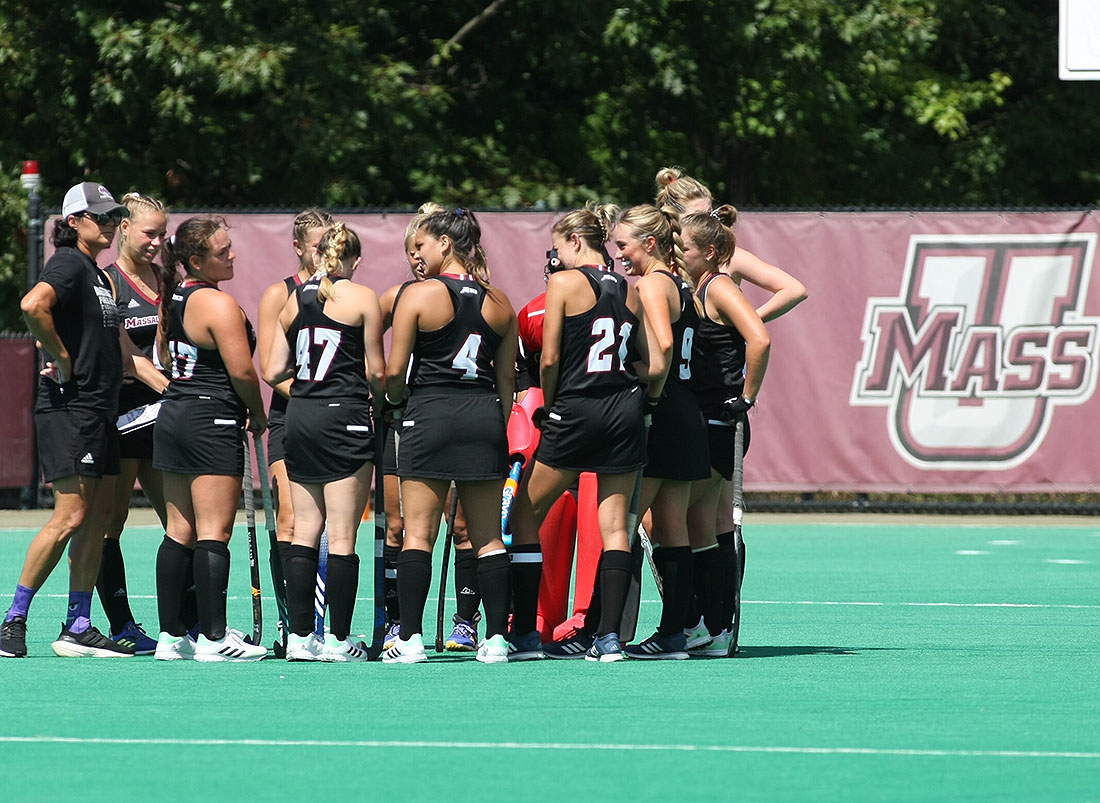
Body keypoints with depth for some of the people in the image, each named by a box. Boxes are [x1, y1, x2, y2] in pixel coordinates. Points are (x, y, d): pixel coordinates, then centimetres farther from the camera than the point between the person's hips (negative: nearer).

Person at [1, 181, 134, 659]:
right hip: (68, 409, -9)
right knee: (70, 517, -12)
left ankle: (78, 628, 9)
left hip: (100, 411, 9)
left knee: (98, 516, 6)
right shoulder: (69, 265, -11)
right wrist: (61, 360, -20)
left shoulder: (98, 275, 18)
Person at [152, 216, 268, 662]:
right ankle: (213, 637, -10)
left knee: (179, 532, 10)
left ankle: (171, 634, 11)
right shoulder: (218, 304, -16)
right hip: (212, 424, -9)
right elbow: (242, 370, -18)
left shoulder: (174, 298, 11)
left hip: (172, 416, 9)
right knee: (214, 532, -8)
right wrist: (258, 413, -2)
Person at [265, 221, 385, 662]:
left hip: (298, 413, 5)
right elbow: (375, 370, -5)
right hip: (344, 414, -5)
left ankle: (299, 635, 9)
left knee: (304, 531, 10)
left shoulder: (294, 301, 9)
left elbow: (273, 372, 9)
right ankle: (339, 640, -2)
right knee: (342, 536, -3)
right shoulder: (361, 297, -4)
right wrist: (381, 396, 16)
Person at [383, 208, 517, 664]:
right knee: (488, 537, 8)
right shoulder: (498, 303, 9)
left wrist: (395, 400, 15)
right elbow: (507, 376, 12)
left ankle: (410, 639, -4)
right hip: (485, 416, 4)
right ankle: (496, 638, 5)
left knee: (418, 532, -1)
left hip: (431, 410, -4)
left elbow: (394, 371, -5)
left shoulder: (419, 295, -5)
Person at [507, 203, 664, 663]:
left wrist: (547, 404, 5)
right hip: (626, 413, 5)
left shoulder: (565, 282, -6)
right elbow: (656, 366, 8)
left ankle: (526, 634, 6)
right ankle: (609, 637, 0)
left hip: (576, 414, -5)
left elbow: (549, 359, -9)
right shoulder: (629, 291, 9)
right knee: (614, 525, 7)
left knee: (525, 517, 8)